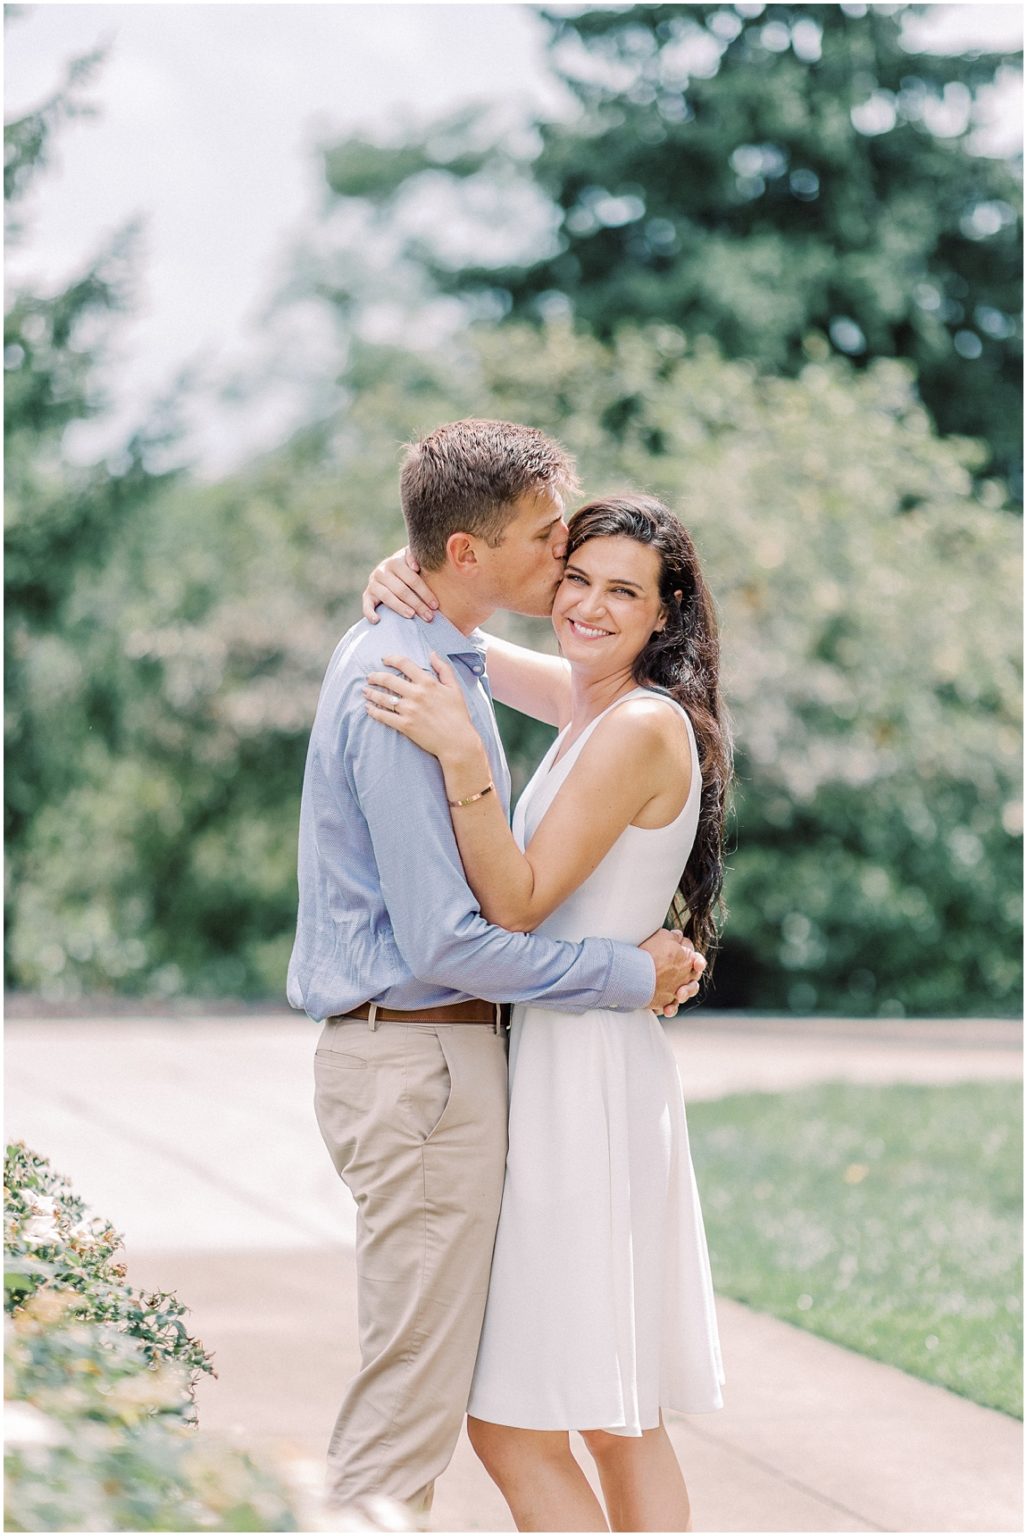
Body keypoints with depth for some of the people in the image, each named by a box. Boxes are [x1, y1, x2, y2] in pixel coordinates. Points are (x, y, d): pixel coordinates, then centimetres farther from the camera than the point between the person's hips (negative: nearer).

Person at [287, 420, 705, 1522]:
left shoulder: (435, 661, 13)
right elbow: (443, 942, -22)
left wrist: (630, 943, 9)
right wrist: (630, 976, -12)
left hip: (420, 1049, 10)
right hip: (419, 1065, -10)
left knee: (419, 1391, 15)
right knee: (413, 1400, -6)